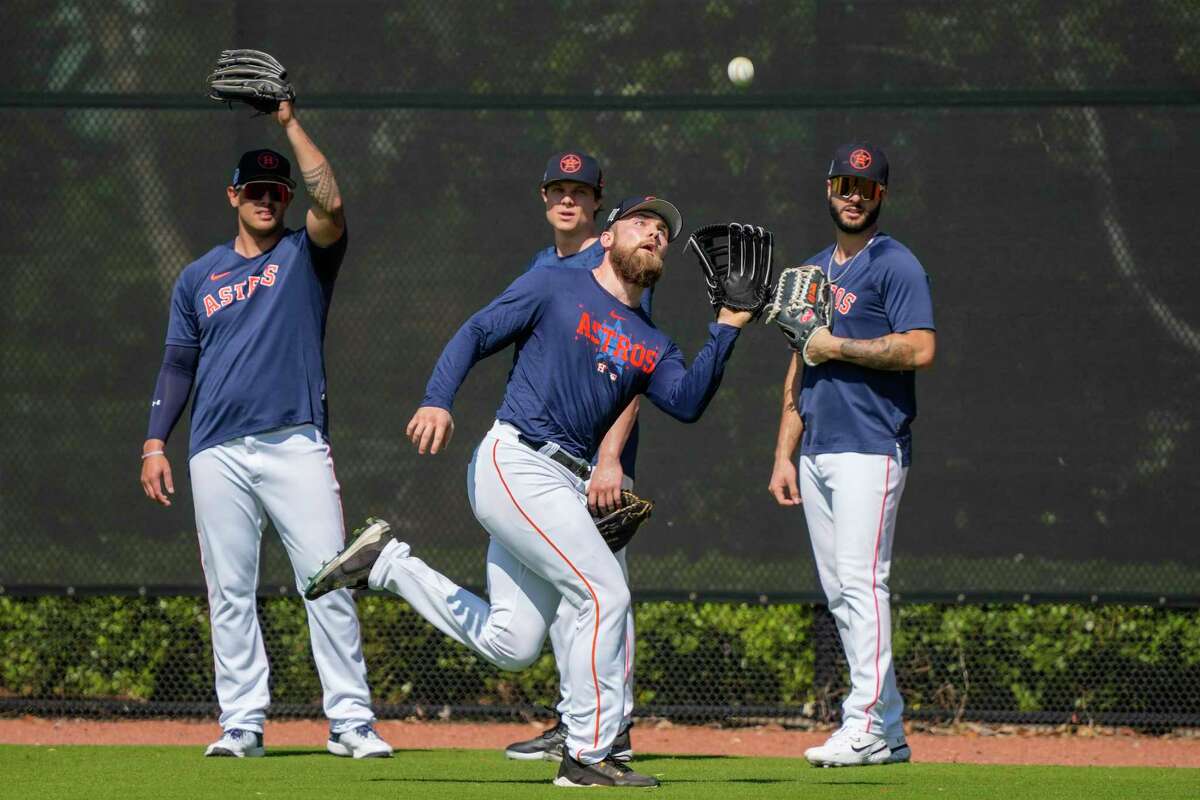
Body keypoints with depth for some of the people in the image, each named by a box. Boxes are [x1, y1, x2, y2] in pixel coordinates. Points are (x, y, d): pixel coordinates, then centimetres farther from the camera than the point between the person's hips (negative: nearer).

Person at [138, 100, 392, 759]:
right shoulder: (199, 277, 16)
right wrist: (155, 443, 7)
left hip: (296, 445, -2)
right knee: (229, 592, 1)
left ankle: (350, 721, -7)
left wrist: (290, 123, -11)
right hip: (218, 453, 3)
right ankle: (242, 723, 5)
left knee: (327, 582, -8)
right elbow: (178, 364, 17)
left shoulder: (306, 256, 9)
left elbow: (330, 205, -12)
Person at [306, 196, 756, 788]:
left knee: (509, 645, 5)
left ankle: (388, 564, 20)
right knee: (606, 595, -15)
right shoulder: (556, 287, 2)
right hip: (515, 465, -8)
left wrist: (726, 330, -7)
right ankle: (588, 757, -8)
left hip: (567, 484, 8)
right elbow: (477, 334, -4)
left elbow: (686, 402, 2)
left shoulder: (652, 345, 19)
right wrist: (437, 400, -20)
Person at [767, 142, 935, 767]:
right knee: (838, 592, 6)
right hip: (817, 452, 8)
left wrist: (837, 347, -11)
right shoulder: (813, 271, 20)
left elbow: (919, 350, -17)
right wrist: (784, 456, 16)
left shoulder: (895, 266, -4)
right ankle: (889, 730, 8)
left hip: (872, 448, -8)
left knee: (861, 581, -15)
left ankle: (866, 727, -17)